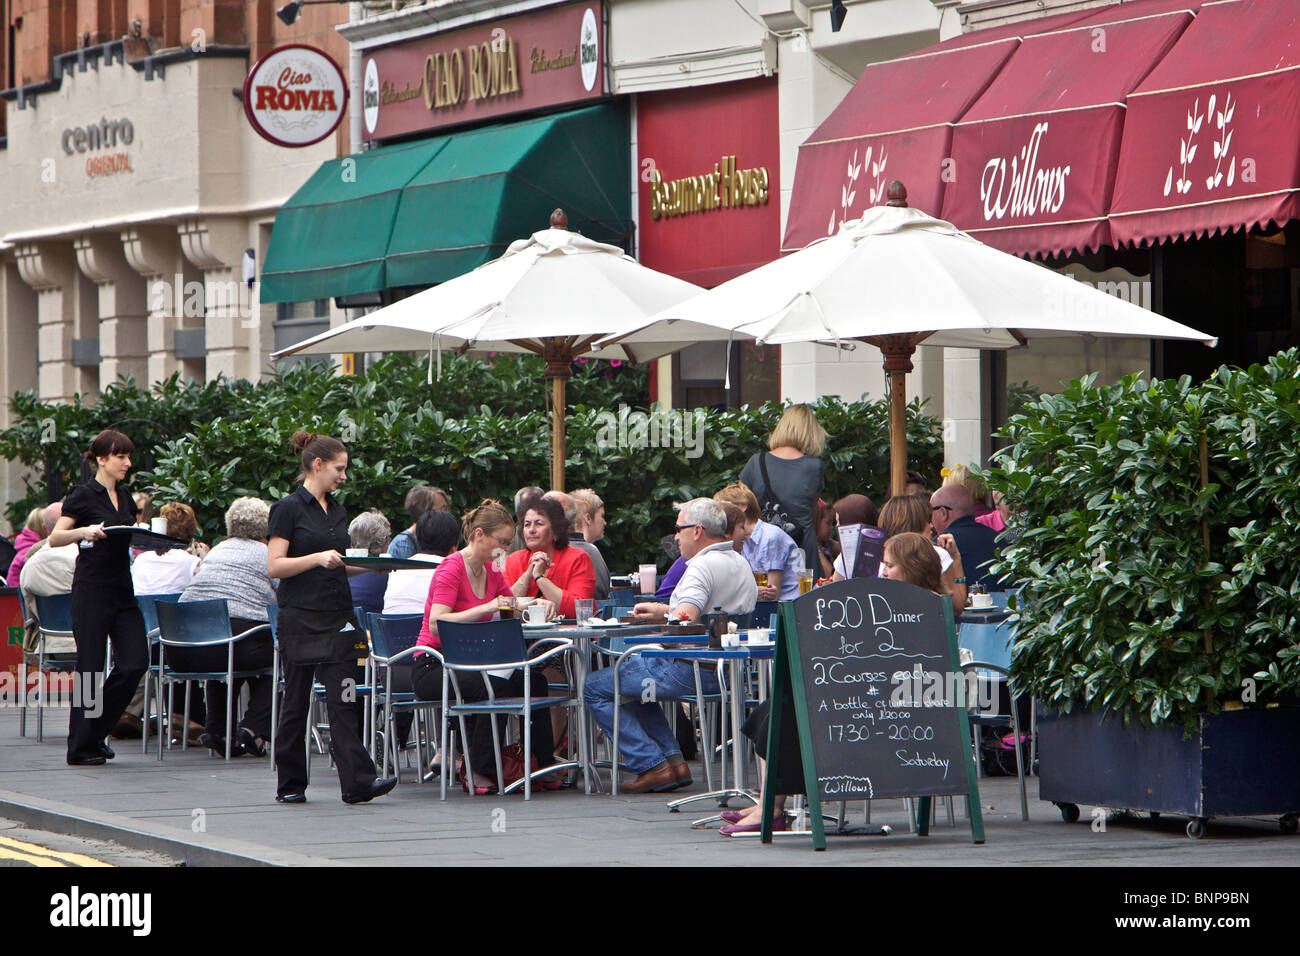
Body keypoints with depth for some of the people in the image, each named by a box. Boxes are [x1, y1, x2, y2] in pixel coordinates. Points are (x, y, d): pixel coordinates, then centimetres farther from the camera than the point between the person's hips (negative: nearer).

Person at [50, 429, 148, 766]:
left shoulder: (125, 499, 15)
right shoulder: (84, 495, -5)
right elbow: (55, 539, -9)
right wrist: (84, 531, -26)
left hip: (122, 589, 7)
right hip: (92, 588, -7)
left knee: (136, 661, -3)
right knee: (91, 667, -5)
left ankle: (97, 729, 14)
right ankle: (81, 747, 4)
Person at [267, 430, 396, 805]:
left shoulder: (337, 511, 15)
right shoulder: (288, 509, -6)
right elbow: (275, 566, -12)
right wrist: (319, 558, -22)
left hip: (337, 616, 5)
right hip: (301, 617, -5)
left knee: (344, 698, -5)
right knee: (296, 701, 3)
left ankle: (357, 781, -14)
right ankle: (290, 784, 13)